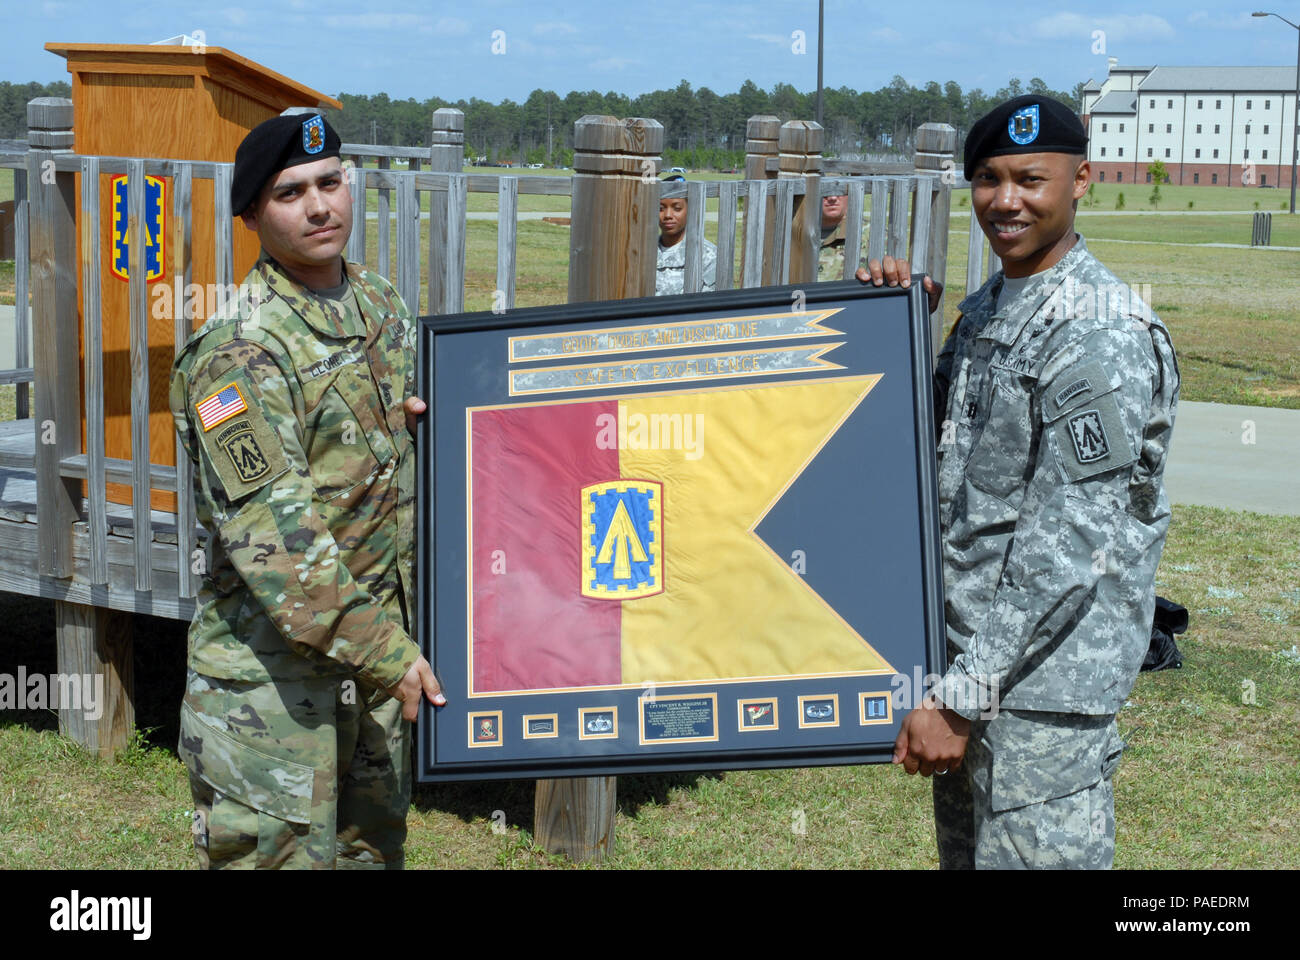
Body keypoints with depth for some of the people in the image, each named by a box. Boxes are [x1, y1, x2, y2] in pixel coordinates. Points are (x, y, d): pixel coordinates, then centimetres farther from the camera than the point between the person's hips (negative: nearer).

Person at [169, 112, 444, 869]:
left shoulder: (381, 304, 7)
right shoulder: (241, 352, -18)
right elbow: (273, 535, -23)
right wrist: (384, 652, -23)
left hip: (380, 640, 8)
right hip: (274, 662, -8)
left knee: (372, 847, 18)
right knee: (278, 852, -3)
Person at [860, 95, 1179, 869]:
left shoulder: (1103, 333, -17)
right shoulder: (984, 311, 12)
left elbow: (1067, 544, -21)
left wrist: (961, 697, -21)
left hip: (1042, 683, -9)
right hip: (971, 658, 9)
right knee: (965, 852, 19)